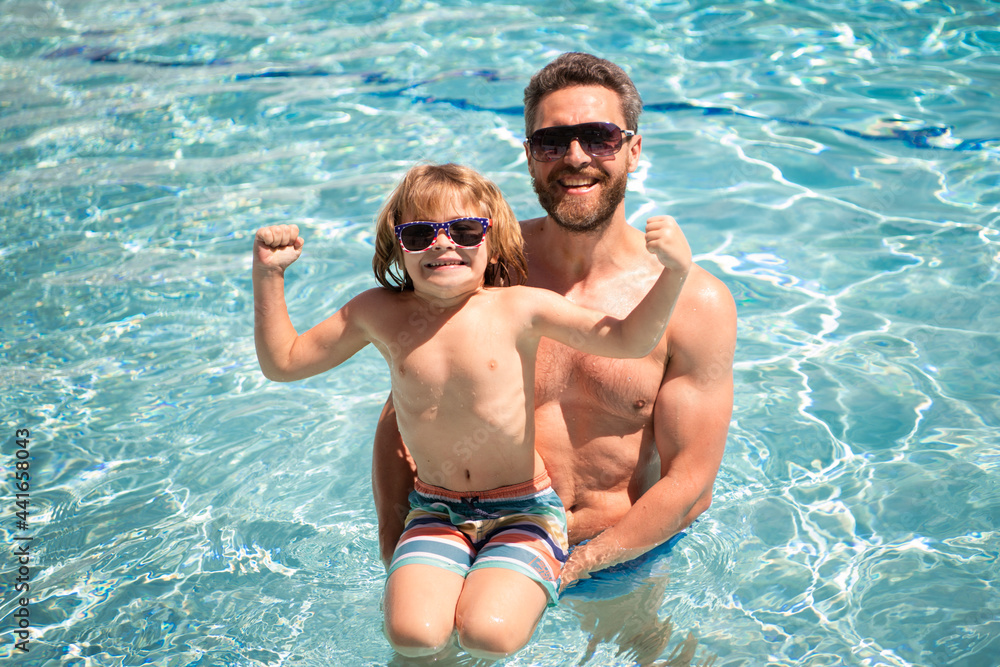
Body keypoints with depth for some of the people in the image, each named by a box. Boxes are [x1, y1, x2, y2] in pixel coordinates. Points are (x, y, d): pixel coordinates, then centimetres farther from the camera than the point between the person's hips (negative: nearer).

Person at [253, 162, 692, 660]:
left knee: (488, 636, -24)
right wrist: (268, 274, -2)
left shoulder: (517, 308, -10)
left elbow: (629, 340, -15)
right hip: (435, 512, 2)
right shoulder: (376, 314, -3)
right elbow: (282, 362, 8)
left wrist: (673, 272, -31)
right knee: (412, 634, -23)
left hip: (522, 509, -2)